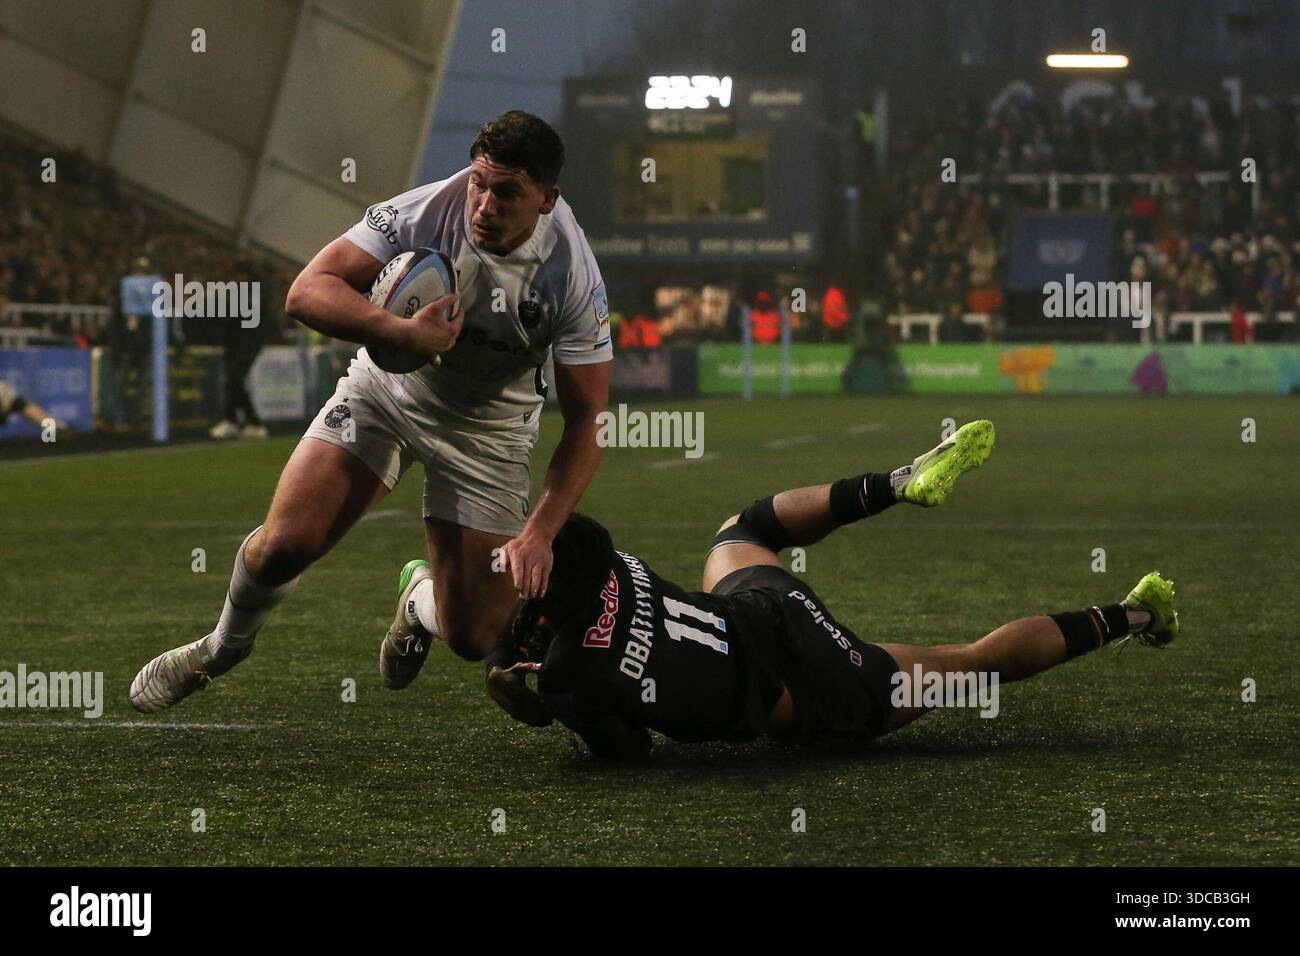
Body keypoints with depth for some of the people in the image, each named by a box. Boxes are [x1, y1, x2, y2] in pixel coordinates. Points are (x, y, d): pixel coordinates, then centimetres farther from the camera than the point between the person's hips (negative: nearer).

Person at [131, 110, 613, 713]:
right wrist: (404, 334, -42)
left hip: (488, 427, 0)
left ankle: (419, 596, 34)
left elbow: (585, 420, -18)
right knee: (285, 543, -17)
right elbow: (306, 292, -27)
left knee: (472, 639, -6)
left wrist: (540, 533, -27)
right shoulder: (423, 212, -26)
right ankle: (224, 647, 18)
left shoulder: (573, 278, -25)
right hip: (387, 388, 0)